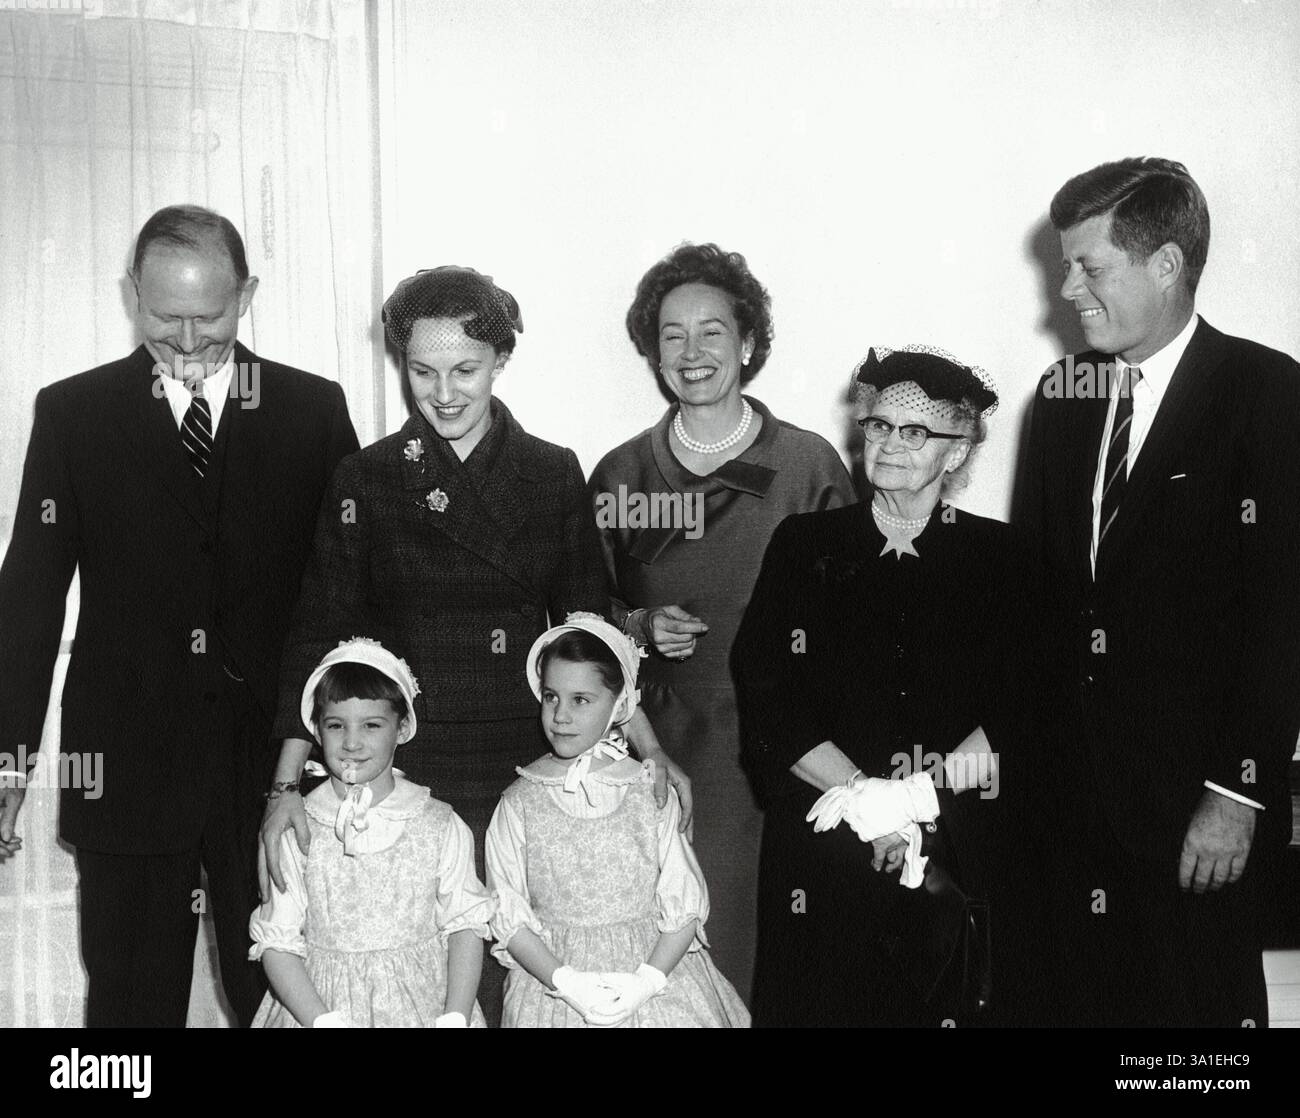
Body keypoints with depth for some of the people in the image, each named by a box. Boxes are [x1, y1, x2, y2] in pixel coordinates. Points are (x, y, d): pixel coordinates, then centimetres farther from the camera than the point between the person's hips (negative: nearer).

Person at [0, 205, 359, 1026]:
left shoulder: (314, 410, 3)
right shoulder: (73, 413, 3)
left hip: (278, 765, 0)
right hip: (127, 767, 0)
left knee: (282, 997, 8)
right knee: (131, 999, 9)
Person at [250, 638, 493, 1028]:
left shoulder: (440, 826, -3)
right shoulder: (294, 830, -4)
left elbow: (465, 925, -1)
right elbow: (276, 941, -5)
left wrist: (454, 1020, -13)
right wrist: (325, 1021, -16)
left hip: (420, 1004, 0)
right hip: (319, 1004, 0)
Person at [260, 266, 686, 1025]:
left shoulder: (554, 474, 5)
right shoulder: (367, 480, 1)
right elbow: (320, 636, -2)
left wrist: (650, 751, 2)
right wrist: (287, 785, -10)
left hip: (527, 776, 1)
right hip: (403, 777, -1)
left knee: (512, 973, 4)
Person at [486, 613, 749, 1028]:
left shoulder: (653, 793, -4)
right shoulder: (520, 802, -4)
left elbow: (685, 907, -4)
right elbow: (509, 916, -4)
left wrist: (646, 980, -16)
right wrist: (565, 981, -16)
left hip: (654, 971, 0)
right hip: (553, 976, 0)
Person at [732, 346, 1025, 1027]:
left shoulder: (997, 556, 7)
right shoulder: (804, 545, 7)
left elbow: (1017, 712, -2)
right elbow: (766, 703, -2)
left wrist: (915, 796, -15)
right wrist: (870, 797, -13)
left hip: (958, 861, 0)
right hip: (821, 854, 0)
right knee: (818, 1004, 2)